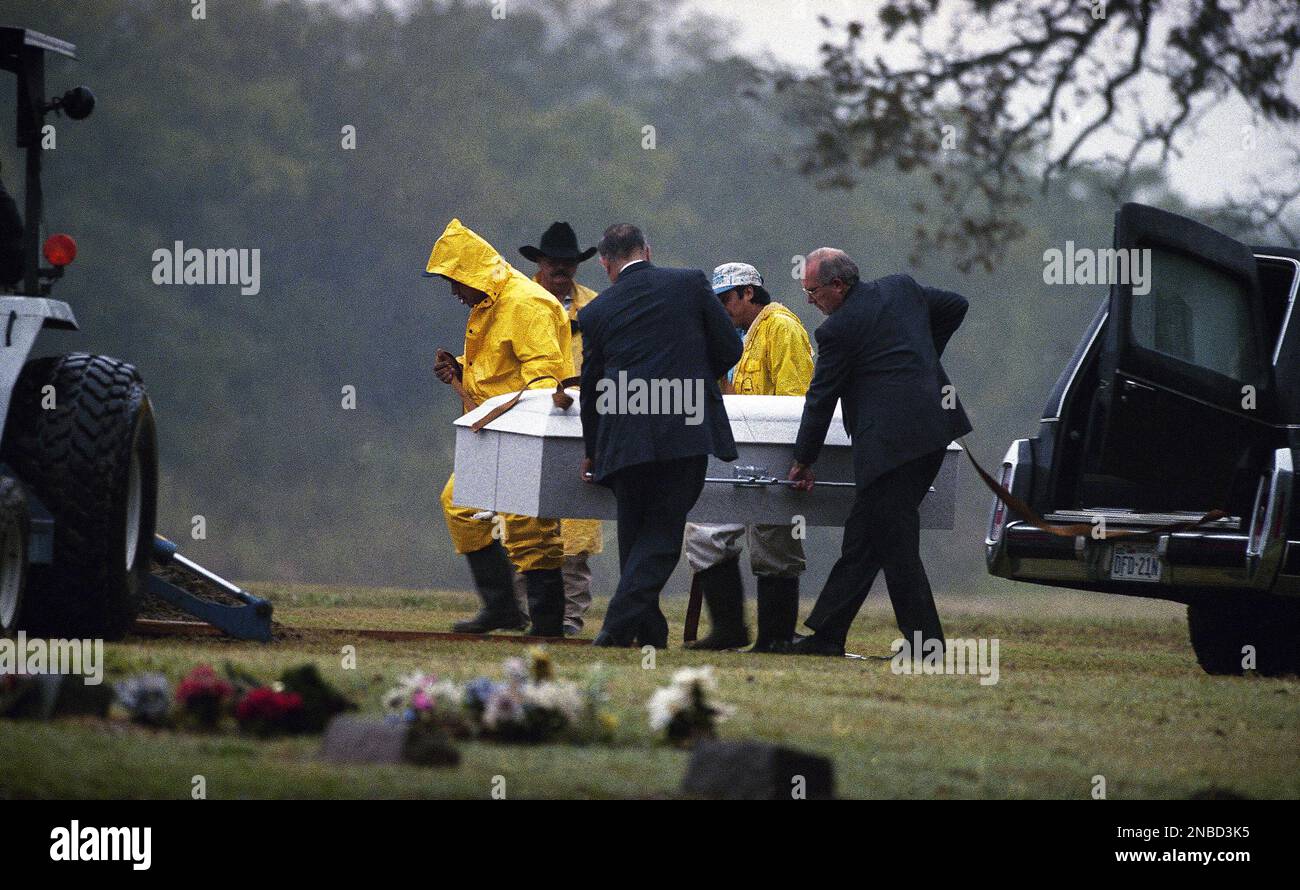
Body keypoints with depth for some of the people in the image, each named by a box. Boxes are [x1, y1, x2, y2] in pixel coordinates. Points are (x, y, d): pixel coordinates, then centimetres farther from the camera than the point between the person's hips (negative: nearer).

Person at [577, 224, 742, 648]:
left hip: (625, 440, 1)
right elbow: (729, 349, 7)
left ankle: (650, 633, 20)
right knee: (662, 531, 1)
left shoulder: (595, 312, 9)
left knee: (635, 531, 16)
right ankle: (620, 624, -14)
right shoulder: (691, 283, 5)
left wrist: (591, 451, 28)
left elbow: (592, 386, 15)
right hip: (688, 433, -1)